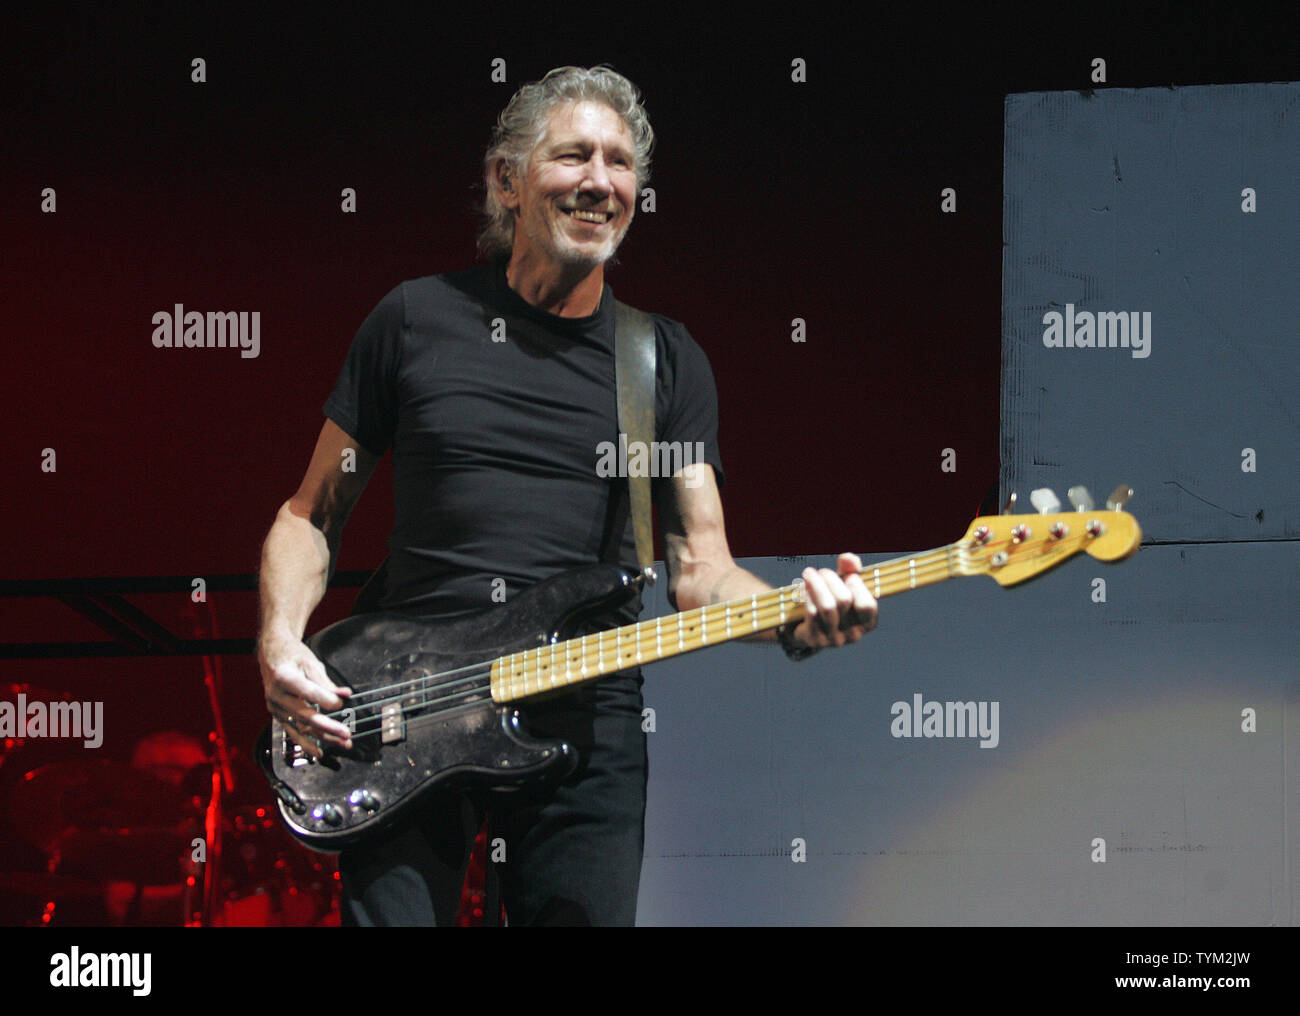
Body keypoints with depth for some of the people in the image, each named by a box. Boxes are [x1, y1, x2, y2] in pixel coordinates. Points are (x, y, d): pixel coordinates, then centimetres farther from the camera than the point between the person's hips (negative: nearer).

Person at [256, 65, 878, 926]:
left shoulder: (667, 361, 11)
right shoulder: (417, 321, 7)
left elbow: (700, 570, 4)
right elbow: (312, 514, 12)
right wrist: (280, 643, -6)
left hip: (585, 729, 1)